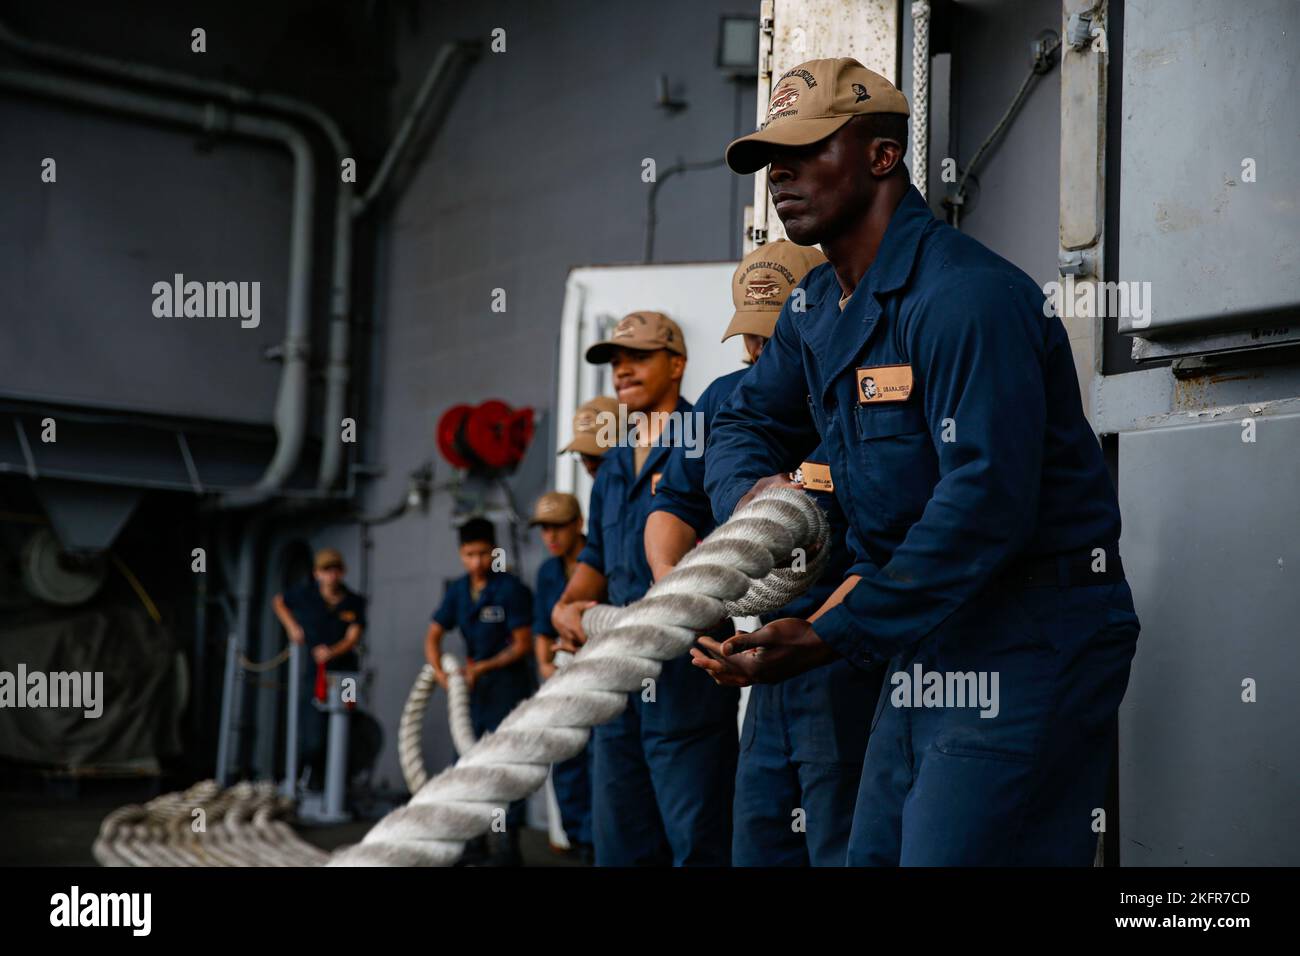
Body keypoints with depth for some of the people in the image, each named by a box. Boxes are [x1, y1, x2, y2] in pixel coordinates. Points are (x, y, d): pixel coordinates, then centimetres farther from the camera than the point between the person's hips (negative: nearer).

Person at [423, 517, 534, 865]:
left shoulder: (511, 589, -12)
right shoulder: (458, 590, 6)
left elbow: (523, 645, -11)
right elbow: (434, 635, 7)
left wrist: (483, 667, -16)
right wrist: (439, 671, -10)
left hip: (507, 683, -7)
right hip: (473, 688, 7)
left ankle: (506, 846, -3)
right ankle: (471, 840, 23)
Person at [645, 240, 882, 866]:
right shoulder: (729, 399, 9)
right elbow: (678, 503, 15)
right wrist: (669, 574, -6)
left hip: (848, 659, -7)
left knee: (842, 848, -6)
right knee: (756, 847, 14)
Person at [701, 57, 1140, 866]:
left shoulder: (965, 295, -20)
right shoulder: (818, 312, 11)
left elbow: (987, 502, -27)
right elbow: (745, 424, 23)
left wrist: (832, 636, -26)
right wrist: (751, 491, -4)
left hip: (1031, 640, -9)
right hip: (933, 632, 10)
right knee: (876, 853, 14)